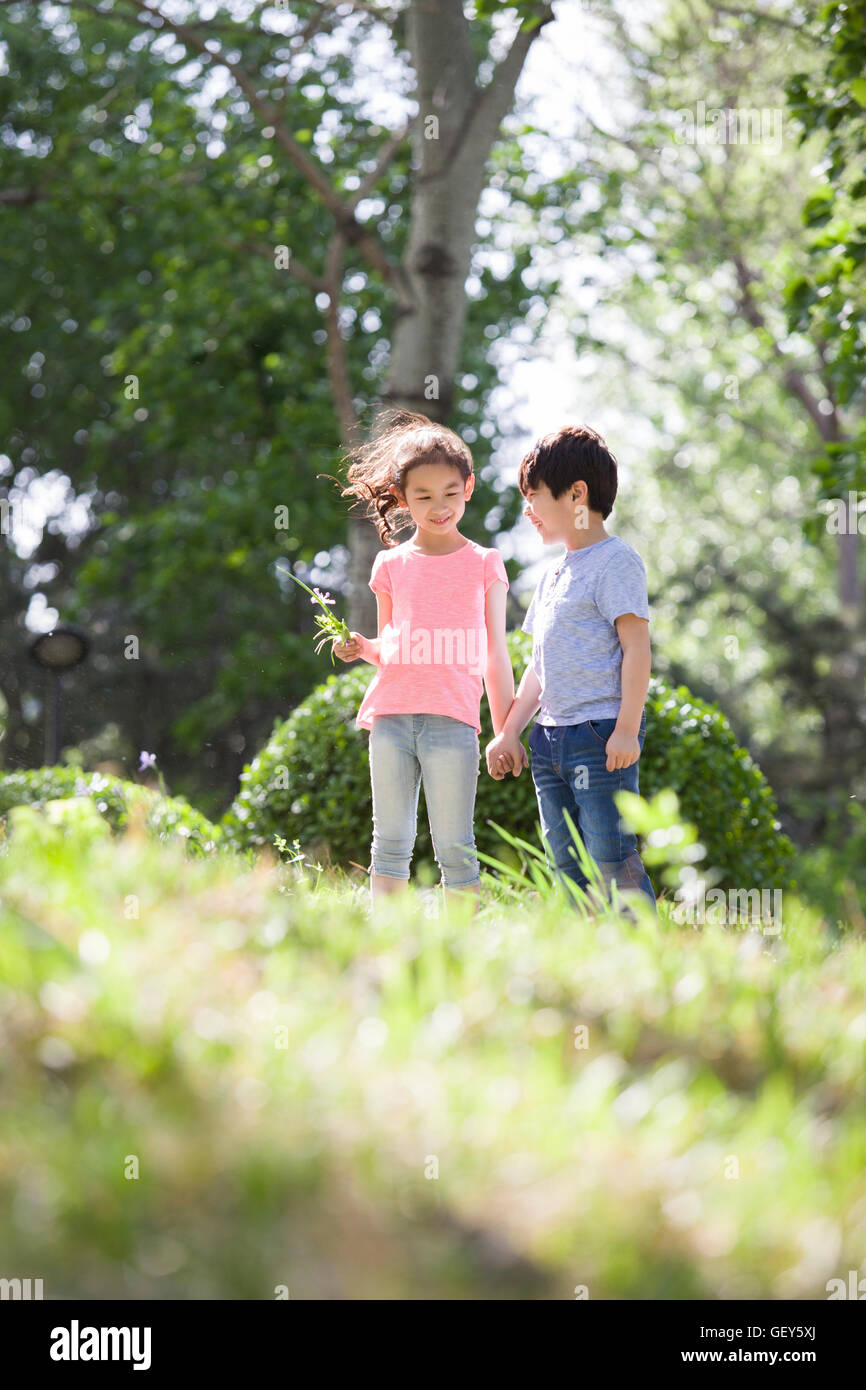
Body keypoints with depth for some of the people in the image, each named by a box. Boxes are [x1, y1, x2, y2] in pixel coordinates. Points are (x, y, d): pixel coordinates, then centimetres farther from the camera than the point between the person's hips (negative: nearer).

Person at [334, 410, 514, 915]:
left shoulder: (484, 564, 9)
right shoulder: (391, 565, 13)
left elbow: (496, 653, 11)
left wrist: (507, 732, 9)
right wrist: (363, 648, -2)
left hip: (452, 718, -2)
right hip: (390, 713, 2)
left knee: (455, 847, -3)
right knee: (391, 843, 5)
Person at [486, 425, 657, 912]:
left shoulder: (615, 561, -6)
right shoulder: (554, 574, 20)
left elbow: (636, 646, -13)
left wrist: (627, 728, -20)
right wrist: (509, 732, 20)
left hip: (601, 737, -9)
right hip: (551, 739, 9)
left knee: (613, 863, -12)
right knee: (569, 868, 8)